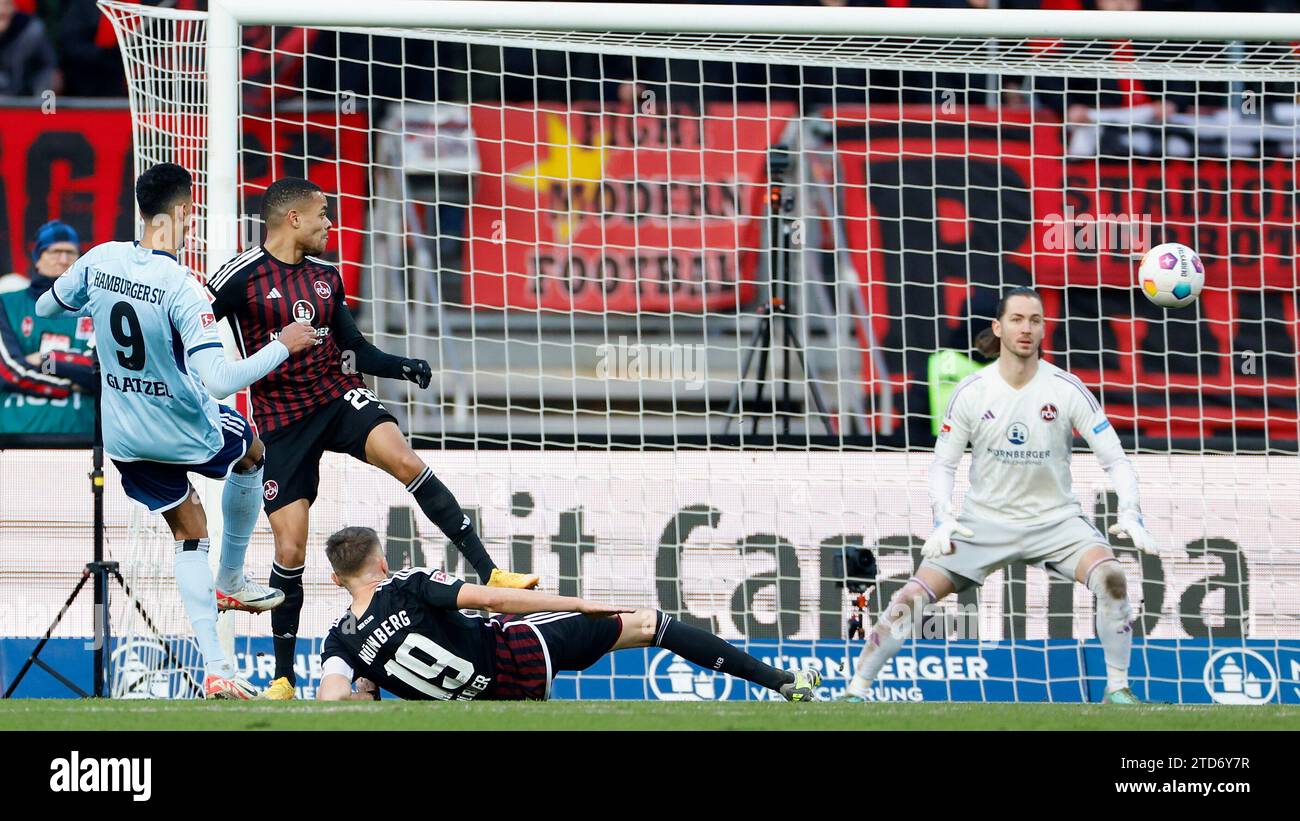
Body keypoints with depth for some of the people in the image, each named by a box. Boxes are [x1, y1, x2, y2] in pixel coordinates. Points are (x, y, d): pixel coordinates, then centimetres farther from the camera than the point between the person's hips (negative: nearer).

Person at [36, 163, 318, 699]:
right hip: (185, 430, -5)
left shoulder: (100, 261, -12)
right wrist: (283, 346, -23)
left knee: (189, 532, 19)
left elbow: (45, 307, 8)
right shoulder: (180, 289, -29)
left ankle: (214, 668, 11)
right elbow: (218, 380, -35)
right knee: (251, 452, 30)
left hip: (125, 437, 5)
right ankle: (231, 582, 41)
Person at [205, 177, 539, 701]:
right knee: (290, 548, -6)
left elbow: (355, 351, 14)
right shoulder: (242, 276, -9)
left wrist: (403, 367, -3)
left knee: (406, 462, -25)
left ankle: (489, 573, -26)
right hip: (281, 422, -3)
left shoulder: (326, 277, 10)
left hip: (337, 398, 3)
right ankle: (283, 678, 9)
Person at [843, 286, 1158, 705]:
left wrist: (1131, 514, -22)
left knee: (1109, 576, -29)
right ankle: (856, 690, 2)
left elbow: (1115, 459, -6)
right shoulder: (971, 392, -7)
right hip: (984, 521, 1)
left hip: (1055, 519, -1)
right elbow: (943, 463, 2)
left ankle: (1117, 687, -13)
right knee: (911, 597, -14)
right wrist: (943, 521, -15)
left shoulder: (1067, 389, -9)